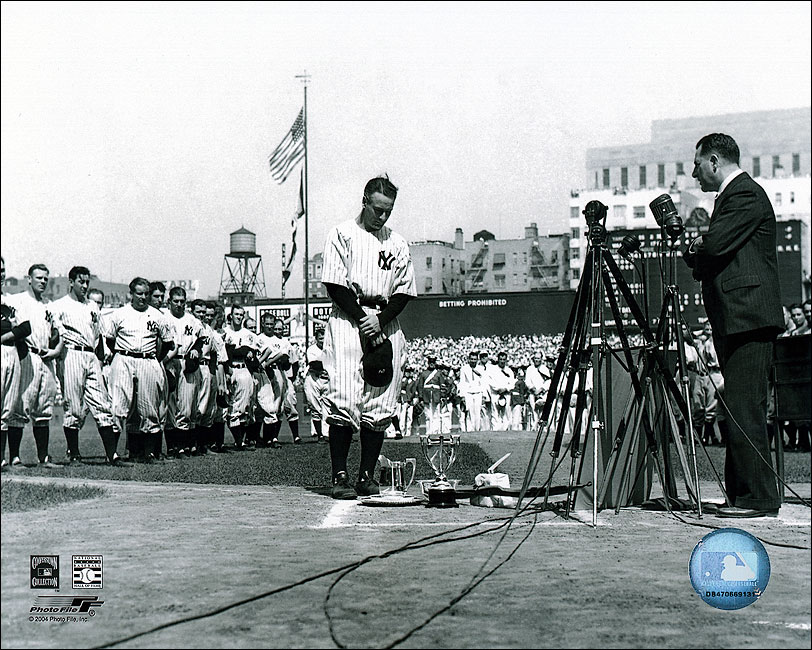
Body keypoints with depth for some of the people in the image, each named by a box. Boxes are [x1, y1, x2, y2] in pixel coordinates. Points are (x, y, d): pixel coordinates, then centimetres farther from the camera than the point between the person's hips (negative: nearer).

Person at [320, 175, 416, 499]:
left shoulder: (397, 243, 16)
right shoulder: (342, 234, 4)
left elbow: (404, 291, 11)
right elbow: (335, 285, -4)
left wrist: (380, 320, -5)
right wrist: (362, 319, -11)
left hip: (386, 324, 4)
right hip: (347, 320, -4)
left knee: (380, 405, 0)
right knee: (344, 399, -12)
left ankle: (367, 475, 7)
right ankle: (339, 476, -8)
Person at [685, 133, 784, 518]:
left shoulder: (746, 194, -8)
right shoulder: (731, 195, 23)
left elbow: (713, 246, -19)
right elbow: (707, 262, 23)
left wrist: (692, 249, 2)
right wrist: (697, 254, 3)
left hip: (749, 319, -10)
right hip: (735, 321, 10)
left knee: (745, 410, -10)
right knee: (740, 410, 9)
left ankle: (759, 500, -6)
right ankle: (743, 495, 13)